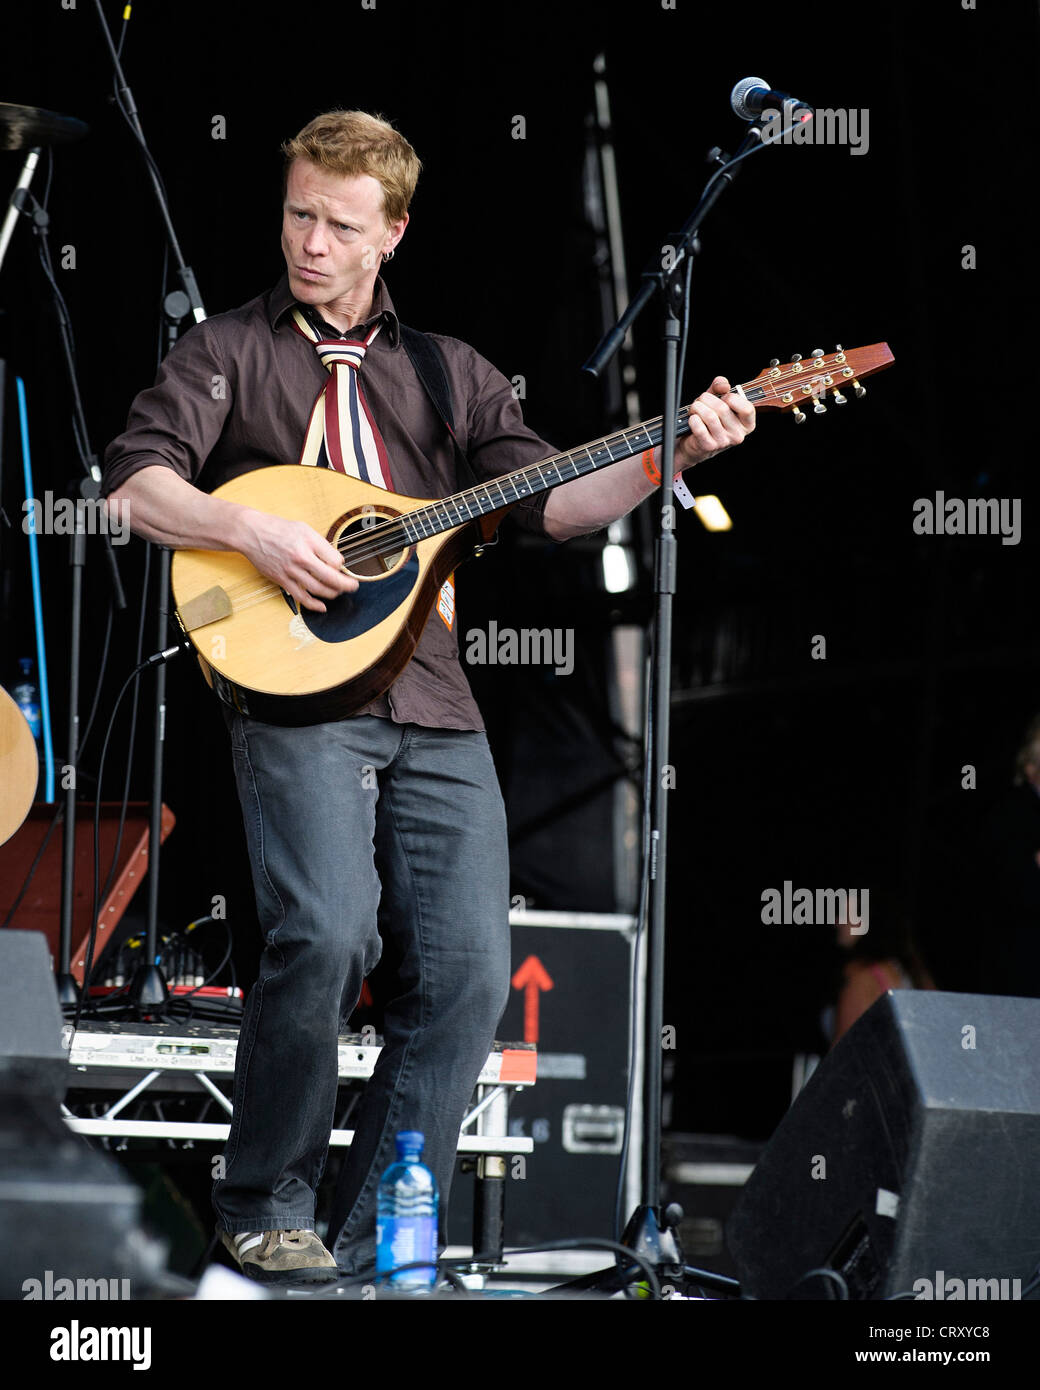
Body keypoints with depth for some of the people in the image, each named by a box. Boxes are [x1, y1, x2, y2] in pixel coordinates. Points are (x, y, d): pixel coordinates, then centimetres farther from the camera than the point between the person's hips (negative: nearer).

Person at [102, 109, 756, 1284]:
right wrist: (257, 534, -16)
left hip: (432, 711, 4)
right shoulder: (229, 351, 11)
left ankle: (373, 1243, 1)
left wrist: (671, 456, -4)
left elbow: (547, 501, 11)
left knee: (468, 969, -8)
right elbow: (135, 481, -1)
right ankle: (262, 1208, -6)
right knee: (327, 934, -24)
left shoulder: (448, 373, 20)